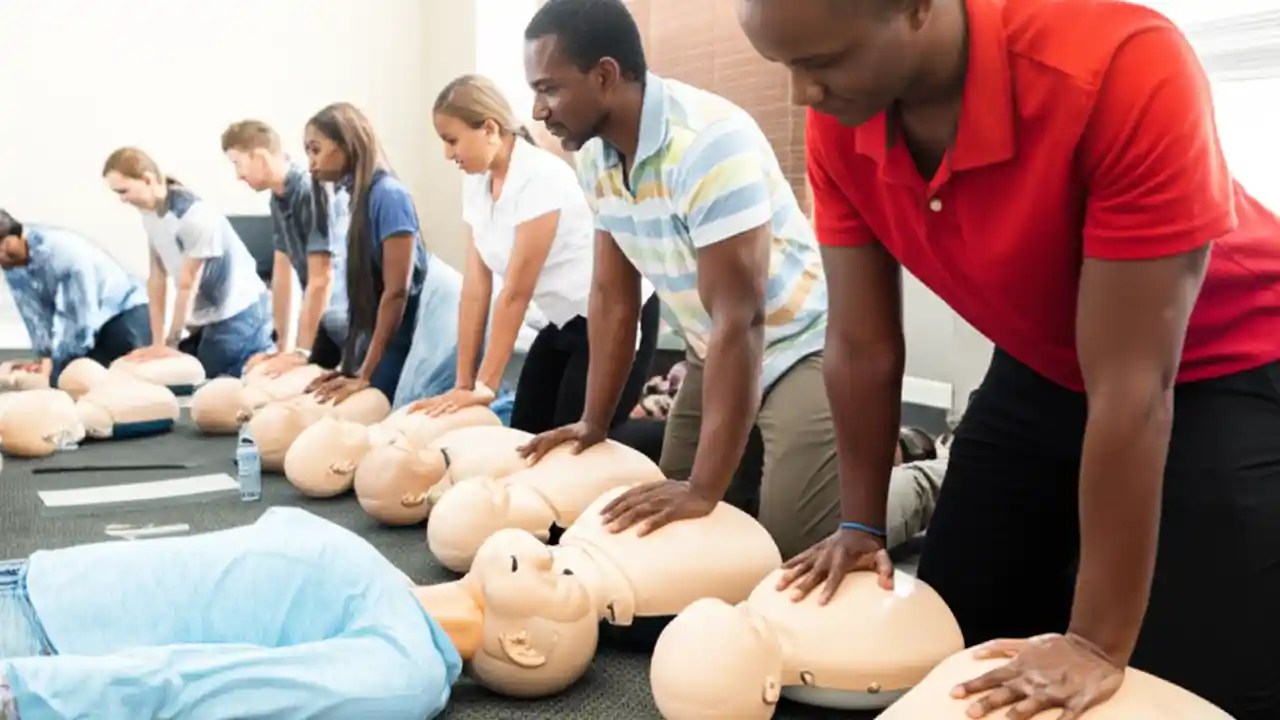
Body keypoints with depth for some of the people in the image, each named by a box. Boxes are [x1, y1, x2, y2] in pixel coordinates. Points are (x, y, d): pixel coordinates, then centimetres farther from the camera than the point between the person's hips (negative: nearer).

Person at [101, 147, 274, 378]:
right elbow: (157, 277, 1)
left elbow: (187, 285, -19)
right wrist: (158, 342, -1)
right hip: (205, 318, 8)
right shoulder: (150, 213, 1)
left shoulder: (195, 216, -24)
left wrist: (171, 343, -13)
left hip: (238, 315, -8)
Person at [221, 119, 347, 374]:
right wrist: (283, 346, 12)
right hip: (330, 321, 8)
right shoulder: (278, 197, 7)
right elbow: (282, 271, 12)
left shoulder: (313, 192, -20)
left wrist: (301, 352, -16)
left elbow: (321, 279, -20)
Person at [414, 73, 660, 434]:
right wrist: (464, 383, -4)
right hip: (564, 321, 8)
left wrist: (484, 385, -20)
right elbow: (475, 288, -1)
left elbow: (517, 291, -22)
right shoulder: (475, 186, 1)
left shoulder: (541, 176, -22)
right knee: (525, 436, 6)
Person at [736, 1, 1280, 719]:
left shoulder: (1123, 65, -37)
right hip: (1042, 372, 5)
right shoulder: (838, 125, -19)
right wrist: (861, 526, 0)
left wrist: (1098, 644, -29)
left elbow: (1131, 388, -34)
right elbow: (862, 345, -8)